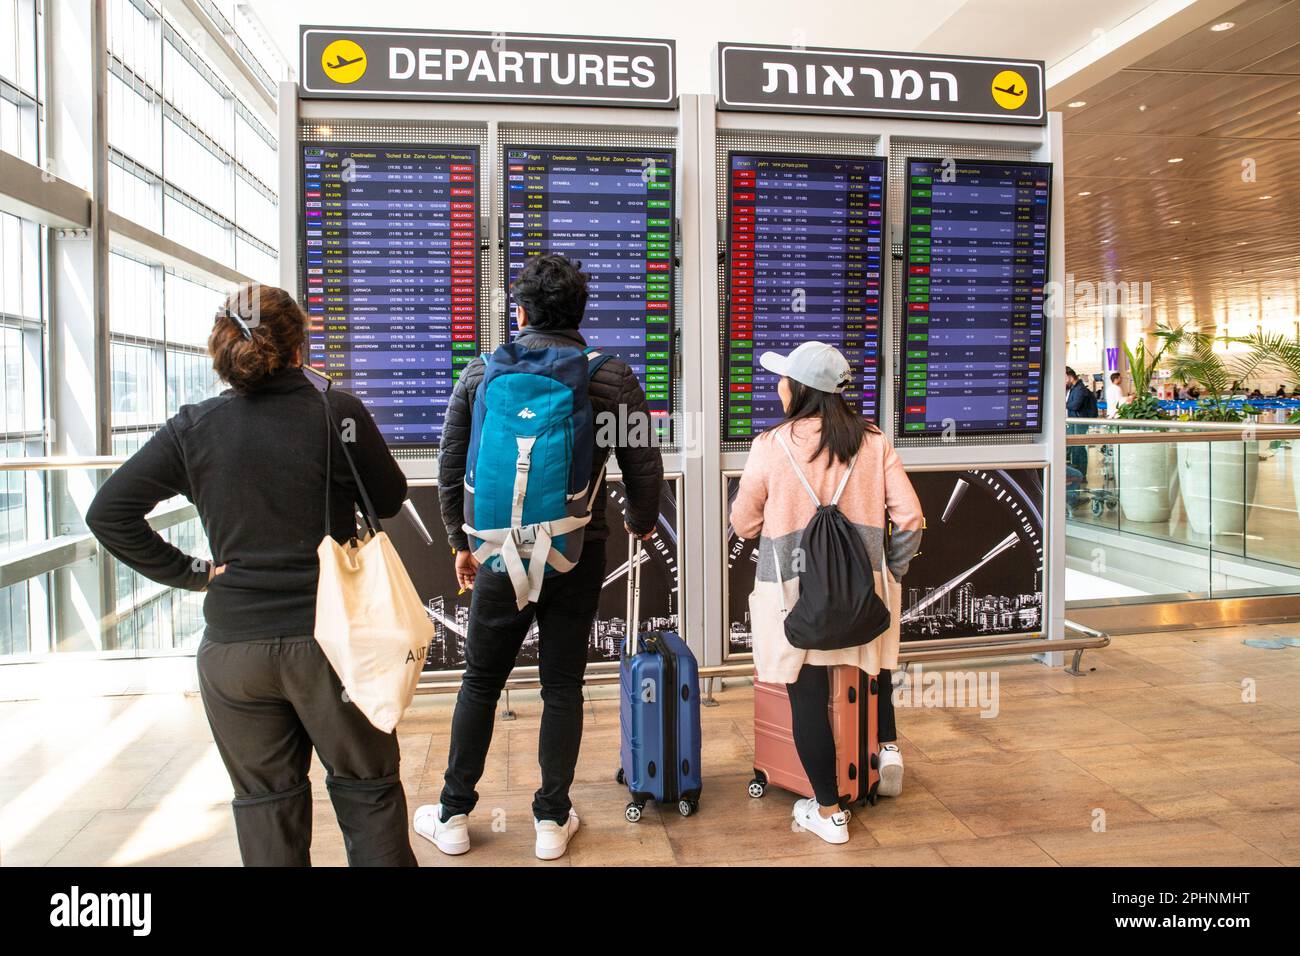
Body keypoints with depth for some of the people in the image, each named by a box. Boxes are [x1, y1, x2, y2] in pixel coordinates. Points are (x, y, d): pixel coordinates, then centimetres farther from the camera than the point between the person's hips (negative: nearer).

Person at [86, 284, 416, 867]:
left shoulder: (191, 429, -3)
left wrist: (188, 573, 1)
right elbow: (390, 499, 0)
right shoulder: (337, 412, -11)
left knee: (265, 802, 18)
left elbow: (107, 512, -2)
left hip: (232, 646, 3)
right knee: (367, 791, 15)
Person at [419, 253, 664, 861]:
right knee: (562, 686, 11)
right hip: (578, 556, 0)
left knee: (481, 682, 15)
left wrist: (461, 542, 18)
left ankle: (453, 814, 27)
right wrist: (641, 521, 18)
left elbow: (451, 469, 5)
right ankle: (552, 820, 21)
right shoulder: (613, 377, -4)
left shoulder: (480, 373, 0)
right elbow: (643, 466, -3)